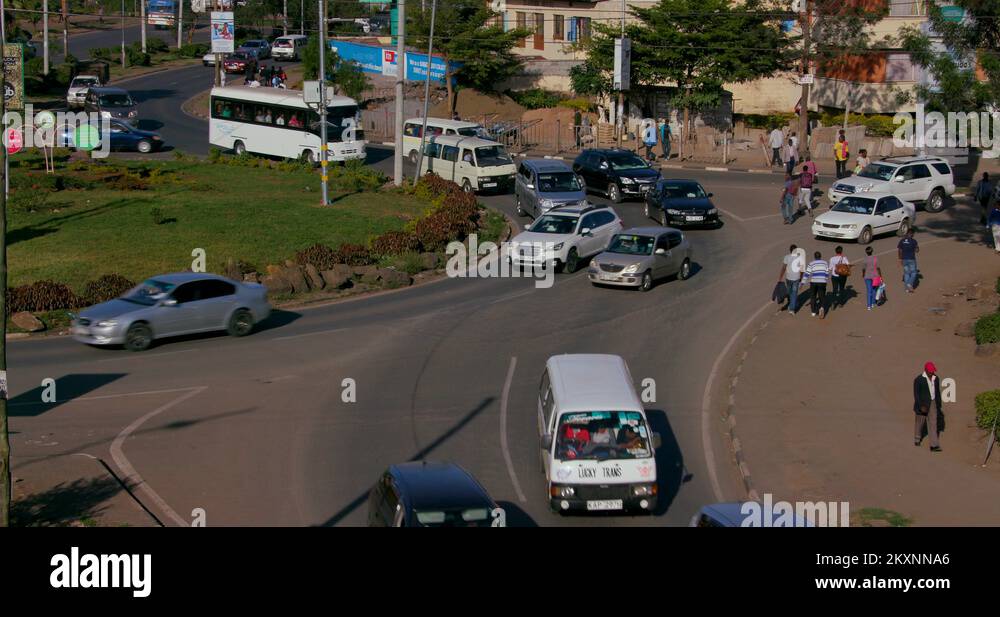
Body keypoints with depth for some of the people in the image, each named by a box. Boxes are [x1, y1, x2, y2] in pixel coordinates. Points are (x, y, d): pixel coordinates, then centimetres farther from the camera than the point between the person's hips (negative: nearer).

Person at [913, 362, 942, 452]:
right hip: (922, 404, -3)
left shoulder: (936, 379, 1)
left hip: (932, 404, 3)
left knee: (933, 424, -4)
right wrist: (921, 406, -19)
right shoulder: (919, 379, -15)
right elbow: (916, 394, -15)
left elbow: (937, 392, 10)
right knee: (919, 422, 16)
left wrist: (939, 405, 12)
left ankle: (934, 445, -8)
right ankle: (917, 439, 41)